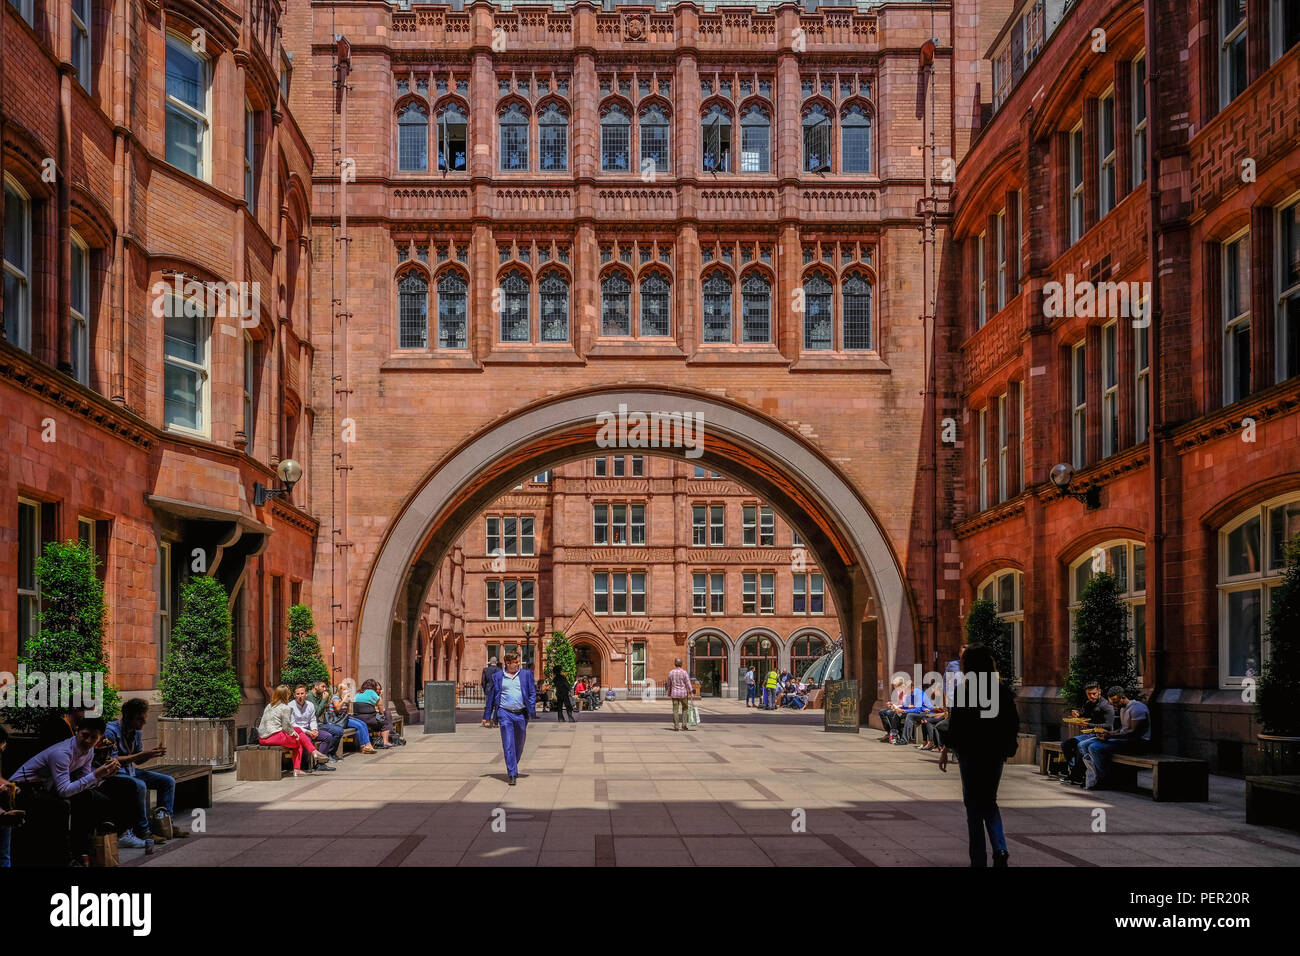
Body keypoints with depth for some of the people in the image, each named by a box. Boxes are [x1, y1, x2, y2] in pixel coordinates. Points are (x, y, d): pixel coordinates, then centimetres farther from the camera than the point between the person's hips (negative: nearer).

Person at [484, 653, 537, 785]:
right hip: (505, 713, -2)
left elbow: (532, 693, 6)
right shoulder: (497, 677, 5)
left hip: (521, 714, 2)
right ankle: (512, 775, -10)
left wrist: (532, 711, -6)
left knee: (519, 744, 13)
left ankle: (513, 767, 35)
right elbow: (491, 696, 10)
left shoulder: (526, 674, 8)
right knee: (508, 744, -9)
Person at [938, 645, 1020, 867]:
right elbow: (1014, 723, 5)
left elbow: (955, 724, -12)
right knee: (990, 802, 18)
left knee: (974, 806, 6)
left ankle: (978, 859, 7)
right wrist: (1006, 748, 17)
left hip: (971, 755, -4)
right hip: (996, 755, 4)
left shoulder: (963, 690, -13)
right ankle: (1000, 849, -2)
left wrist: (945, 751, -1)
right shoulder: (1002, 690, 1)